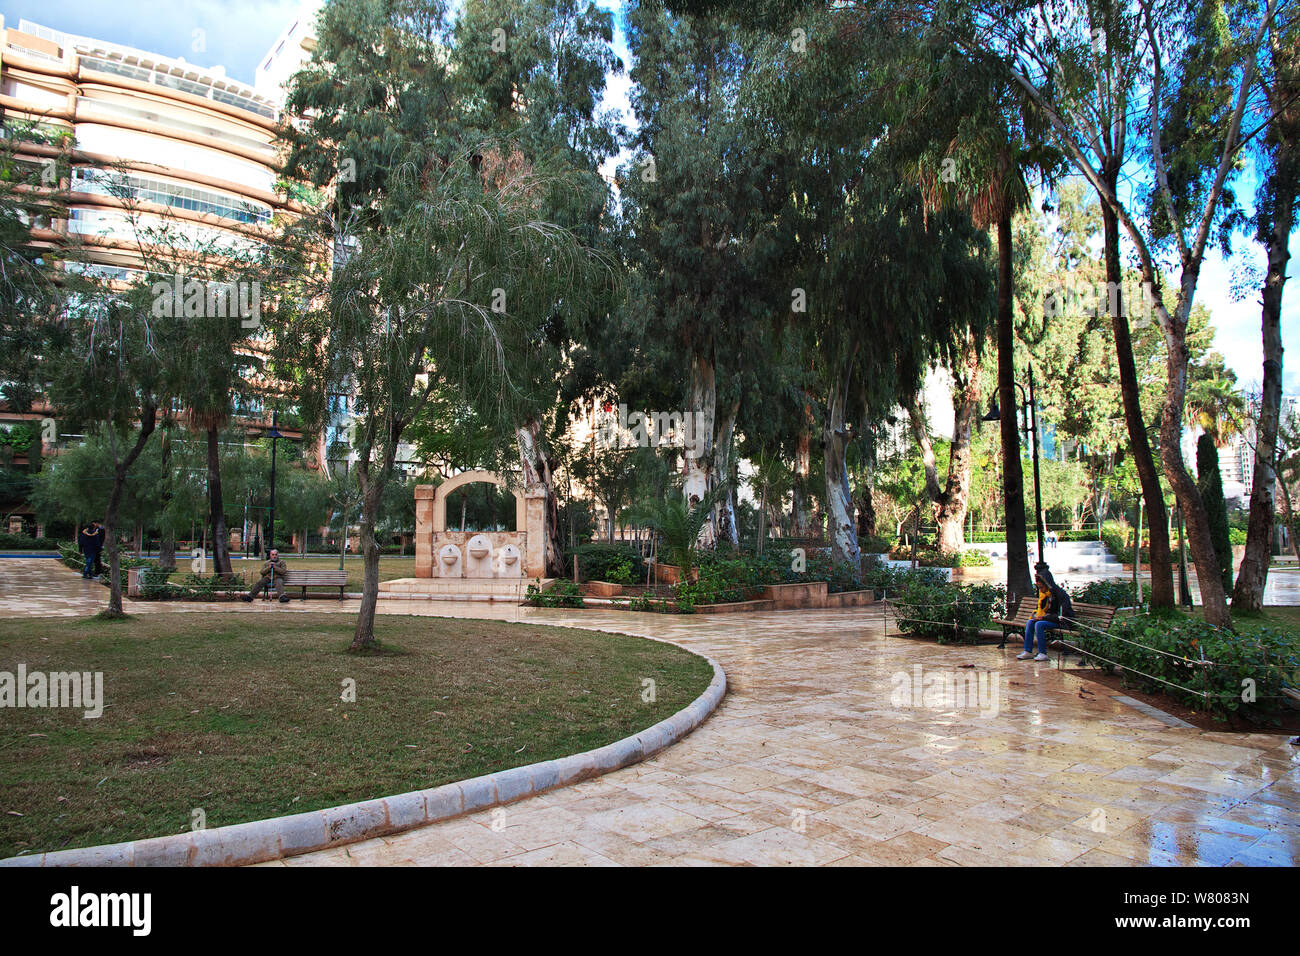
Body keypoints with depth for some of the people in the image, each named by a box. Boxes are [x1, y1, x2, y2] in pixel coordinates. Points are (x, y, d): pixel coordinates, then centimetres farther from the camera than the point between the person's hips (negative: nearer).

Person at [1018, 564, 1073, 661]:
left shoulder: (1058, 592, -20)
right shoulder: (1043, 592, 7)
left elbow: (1061, 615, -22)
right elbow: (1042, 608, 20)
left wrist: (1044, 617, -21)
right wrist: (1037, 615, 0)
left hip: (1062, 622, -8)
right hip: (1051, 618, 8)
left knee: (1039, 624, -26)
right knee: (1030, 622, -8)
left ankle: (1043, 654, -19)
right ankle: (1028, 651, -9)